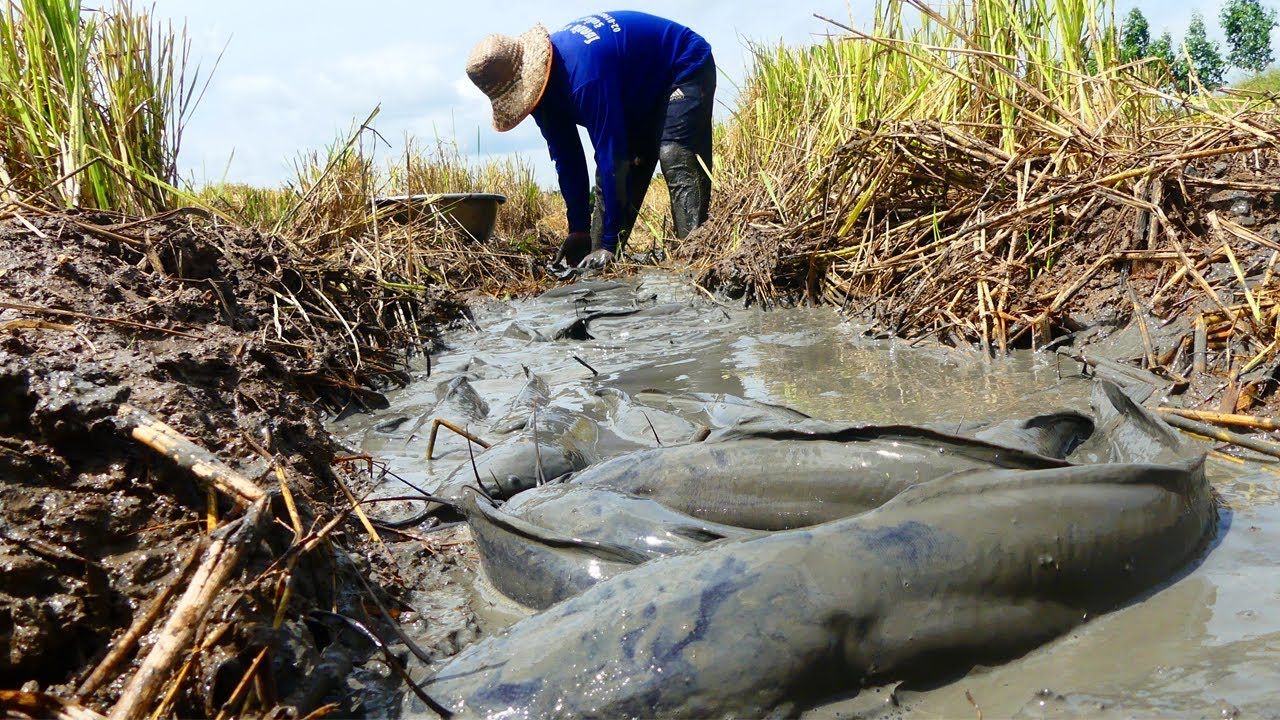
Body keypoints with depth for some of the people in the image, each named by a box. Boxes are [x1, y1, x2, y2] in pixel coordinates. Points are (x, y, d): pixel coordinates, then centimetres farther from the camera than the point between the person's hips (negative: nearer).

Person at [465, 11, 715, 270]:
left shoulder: (582, 69, -40)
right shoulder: (541, 77, -12)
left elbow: (611, 154, -40)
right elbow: (566, 159, -7)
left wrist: (610, 244, -37)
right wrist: (579, 230, -8)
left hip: (686, 68, -9)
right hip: (640, 95, 9)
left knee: (678, 163, -28)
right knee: (611, 178, 2)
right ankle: (598, 264, 6)